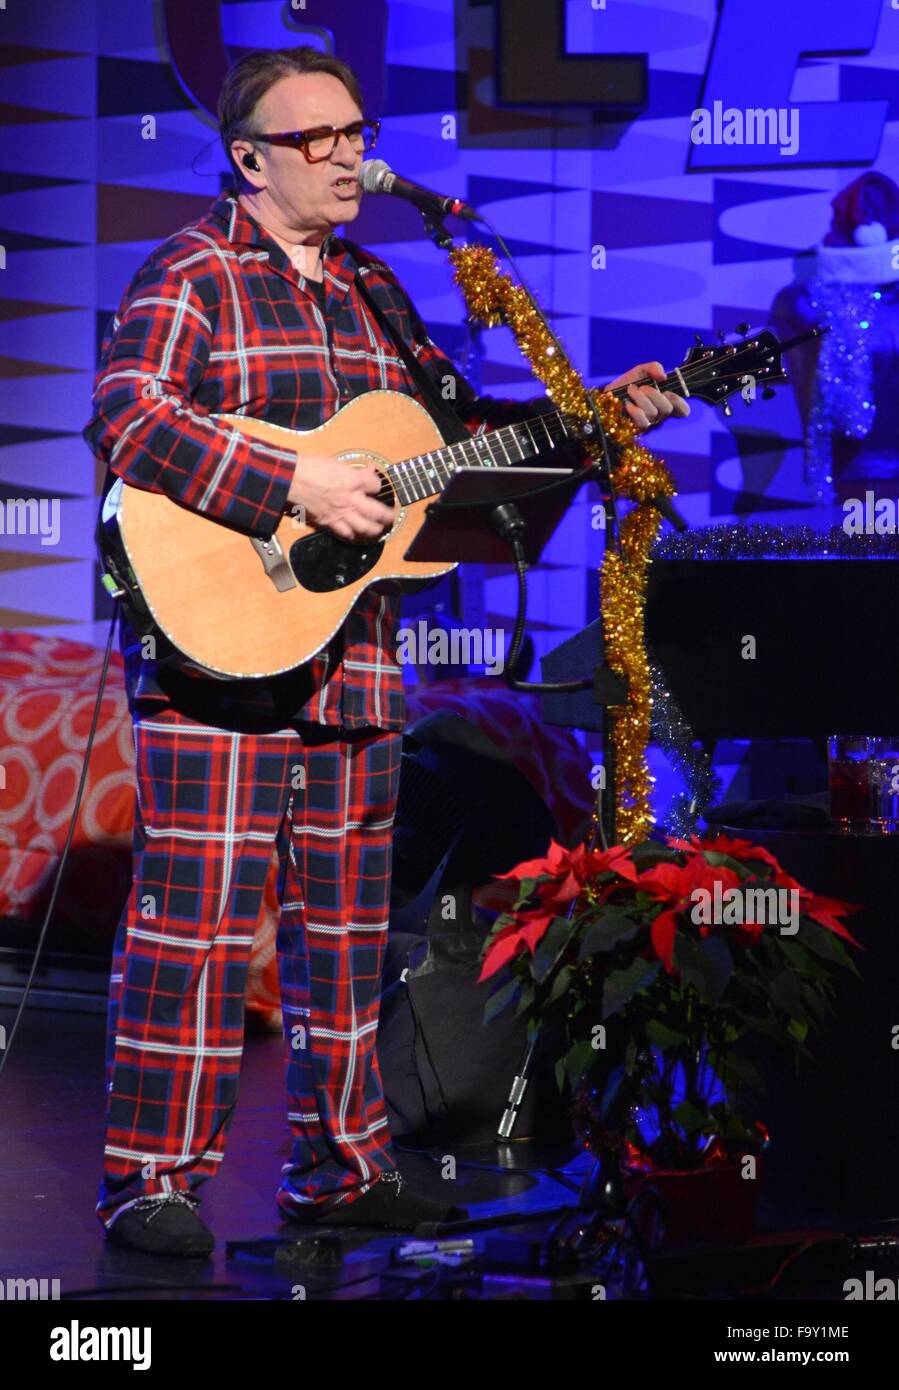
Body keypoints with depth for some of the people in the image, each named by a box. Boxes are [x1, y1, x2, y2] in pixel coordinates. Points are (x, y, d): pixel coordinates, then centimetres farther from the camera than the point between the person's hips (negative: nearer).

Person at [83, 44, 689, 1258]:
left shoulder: (369, 290, 18)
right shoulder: (193, 275, -6)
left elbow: (451, 418, 24)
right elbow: (125, 418, -19)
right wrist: (293, 487, -24)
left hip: (355, 657, 7)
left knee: (345, 917, 12)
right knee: (196, 914, -7)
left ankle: (340, 1163, 21)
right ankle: (154, 1177, -1)